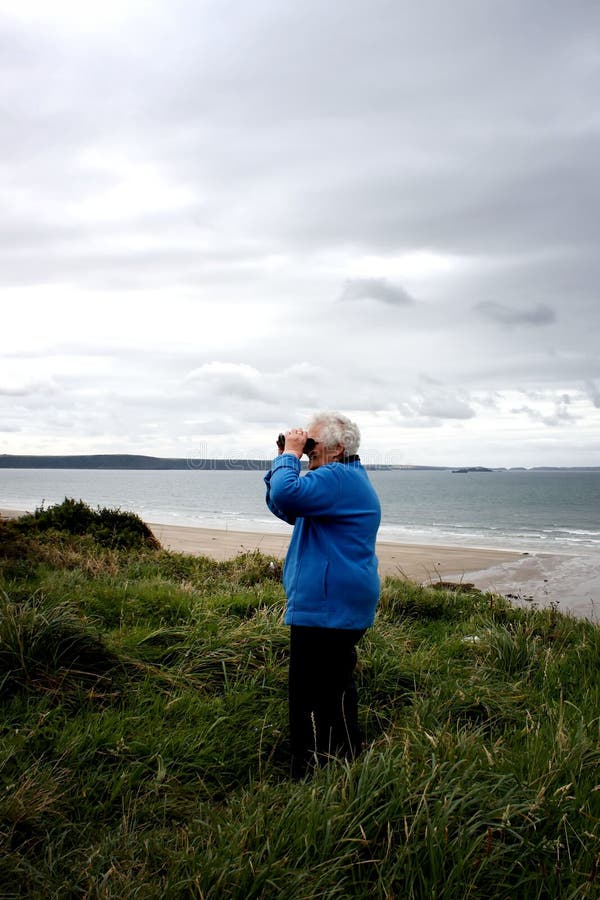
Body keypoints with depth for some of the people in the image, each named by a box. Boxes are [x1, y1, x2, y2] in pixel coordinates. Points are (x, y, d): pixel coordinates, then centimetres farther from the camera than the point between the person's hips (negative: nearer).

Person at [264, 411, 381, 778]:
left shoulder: (339, 478, -17)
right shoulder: (344, 477, 18)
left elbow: (286, 495, -31)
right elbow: (286, 509, 20)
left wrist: (290, 454, -15)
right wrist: (285, 458, 8)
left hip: (328, 607, -12)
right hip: (338, 605, 12)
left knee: (314, 697, -6)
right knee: (336, 689, 22)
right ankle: (346, 760, 36)